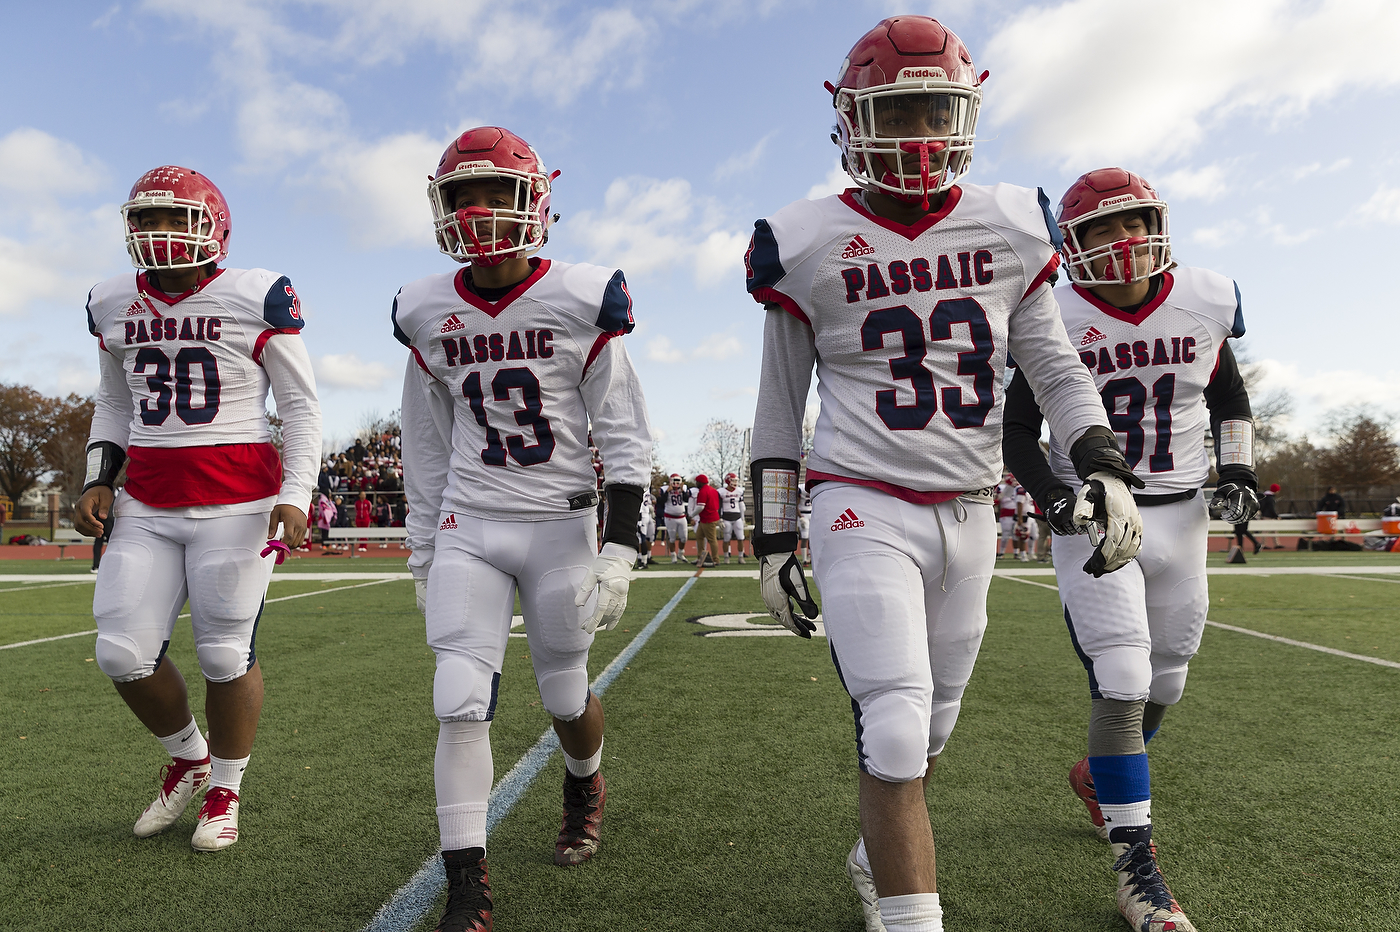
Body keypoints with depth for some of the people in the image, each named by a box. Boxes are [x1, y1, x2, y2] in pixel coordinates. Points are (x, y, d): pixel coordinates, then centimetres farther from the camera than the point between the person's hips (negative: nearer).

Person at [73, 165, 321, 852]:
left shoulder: (257, 297, -5)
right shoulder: (112, 305, 11)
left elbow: (300, 407, -3)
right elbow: (113, 405, 23)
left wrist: (294, 495, -12)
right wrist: (97, 479, 9)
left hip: (237, 501, -5)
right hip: (148, 505, 5)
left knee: (226, 653, 2)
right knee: (122, 653, 2)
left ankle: (225, 790, 24)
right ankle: (188, 758, 30)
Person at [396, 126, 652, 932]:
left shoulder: (582, 303, -8)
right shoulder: (429, 315, 4)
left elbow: (627, 439, -7)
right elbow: (426, 450, 12)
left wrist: (620, 550, -13)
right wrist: (424, 556, 13)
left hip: (562, 524, -2)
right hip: (468, 526, 3)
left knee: (565, 693, 12)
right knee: (460, 701, -5)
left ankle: (585, 787, 46)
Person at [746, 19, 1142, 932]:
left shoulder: (1009, 229, 6)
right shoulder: (810, 246, -2)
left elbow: (1057, 370, 13)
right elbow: (781, 407, 3)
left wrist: (1106, 470, -2)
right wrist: (774, 537, 1)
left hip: (970, 514, 4)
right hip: (864, 510, -4)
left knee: (930, 729, 16)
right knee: (895, 735, -12)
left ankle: (877, 856, 43)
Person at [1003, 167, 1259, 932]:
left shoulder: (1205, 304, 1)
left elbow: (1229, 397, 17)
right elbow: (1018, 430, -3)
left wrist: (1237, 469, 3)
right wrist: (1051, 493, -18)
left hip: (1179, 516, 5)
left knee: (1164, 682, 14)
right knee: (1121, 685, -11)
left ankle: (1102, 775, 43)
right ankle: (1135, 867, 1)